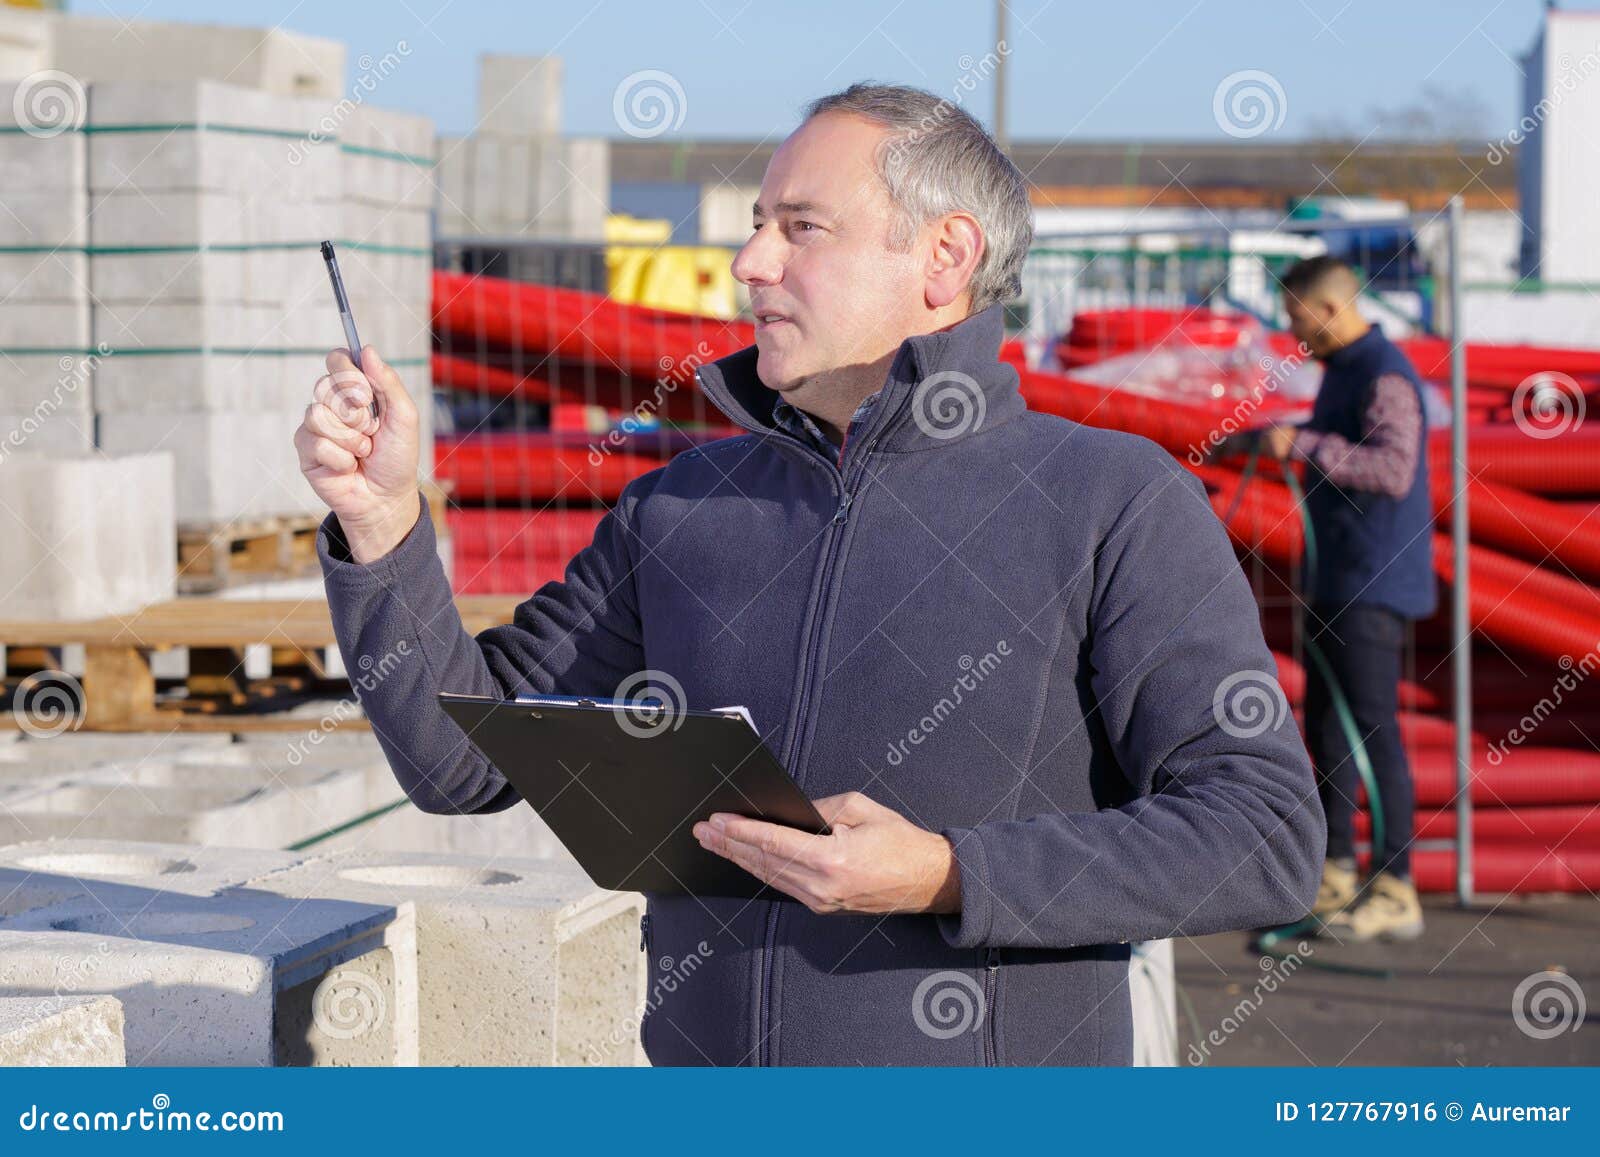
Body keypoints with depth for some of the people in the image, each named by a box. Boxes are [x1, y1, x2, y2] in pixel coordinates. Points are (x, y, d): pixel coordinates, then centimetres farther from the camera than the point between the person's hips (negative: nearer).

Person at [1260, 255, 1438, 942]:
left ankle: (1395, 895, -5)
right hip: (1335, 583, 11)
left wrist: (1305, 445, -32)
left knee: (1373, 731, -9)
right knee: (1325, 726, 15)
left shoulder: (1385, 377, -17)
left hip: (1375, 586, -11)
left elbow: (1393, 468, -31)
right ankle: (1335, 876, 26)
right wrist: (1272, 436, 25)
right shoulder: (1340, 371, 15)